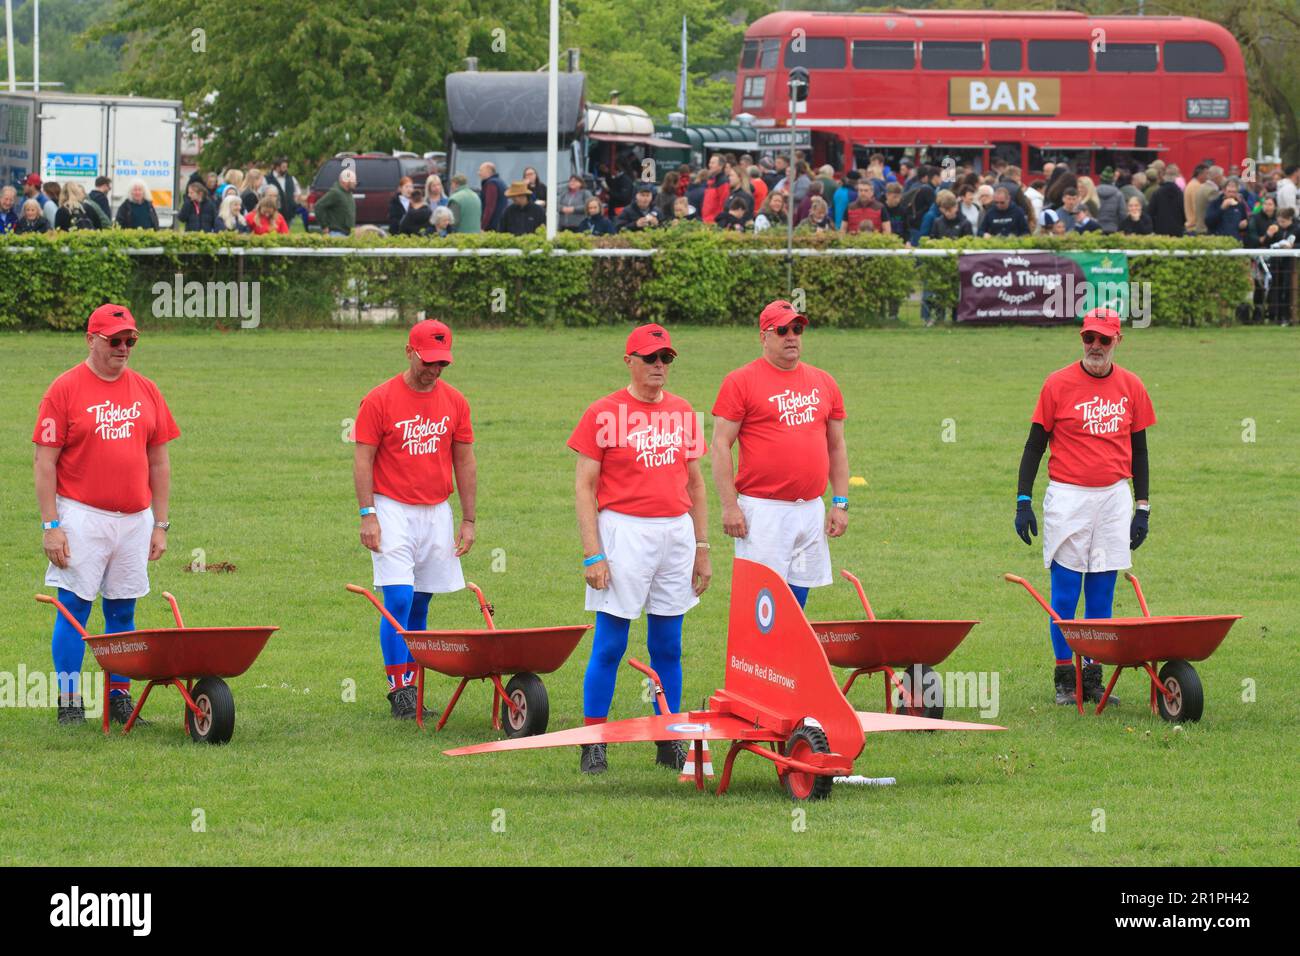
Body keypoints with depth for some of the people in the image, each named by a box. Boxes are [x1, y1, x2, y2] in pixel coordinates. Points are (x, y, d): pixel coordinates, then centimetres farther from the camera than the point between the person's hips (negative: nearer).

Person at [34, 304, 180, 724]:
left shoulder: (146, 391, 10)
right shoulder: (65, 389, -3)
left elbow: (159, 461, 14)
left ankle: (120, 698, 14)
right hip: (82, 516, -4)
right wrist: (50, 526, -11)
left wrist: (160, 524, 9)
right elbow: (45, 461, -6)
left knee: (123, 612, 7)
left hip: (135, 519, 4)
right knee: (74, 608, -5)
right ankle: (69, 703, -1)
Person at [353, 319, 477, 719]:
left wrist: (469, 520, 8)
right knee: (399, 600, -12)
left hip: (437, 513, 4)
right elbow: (362, 460, -5)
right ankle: (399, 689, -10)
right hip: (393, 511, -4)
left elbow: (465, 462, 11)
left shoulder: (454, 401, 6)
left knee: (420, 605, 6)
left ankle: (410, 687, 11)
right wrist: (368, 514, -13)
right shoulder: (379, 400, -6)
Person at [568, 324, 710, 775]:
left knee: (668, 645, 8)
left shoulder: (682, 412, 11)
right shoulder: (603, 413, -4)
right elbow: (584, 487, -6)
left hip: (676, 532, 5)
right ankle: (593, 744, 0)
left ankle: (669, 743, 13)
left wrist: (701, 547, 13)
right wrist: (592, 554, -13)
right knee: (609, 644, -4)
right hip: (624, 531, -5)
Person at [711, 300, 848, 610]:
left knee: (799, 593, 8)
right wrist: (729, 506, -12)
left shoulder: (824, 383, 13)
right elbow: (721, 445, -5)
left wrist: (840, 503, 10)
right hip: (763, 511, -5)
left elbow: (837, 447, 18)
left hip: (812, 510, 5)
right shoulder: (740, 382, -3)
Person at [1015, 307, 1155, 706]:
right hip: (1068, 497, -3)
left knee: (1102, 594, 4)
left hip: (1114, 497, 3)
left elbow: (1138, 450, 14)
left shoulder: (1131, 387, 7)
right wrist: (1024, 502, -6)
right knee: (1065, 593, -2)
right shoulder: (1058, 384, -3)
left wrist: (1143, 508, 10)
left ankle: (1094, 677, 9)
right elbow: (1035, 445, 0)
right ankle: (1065, 679, 4)